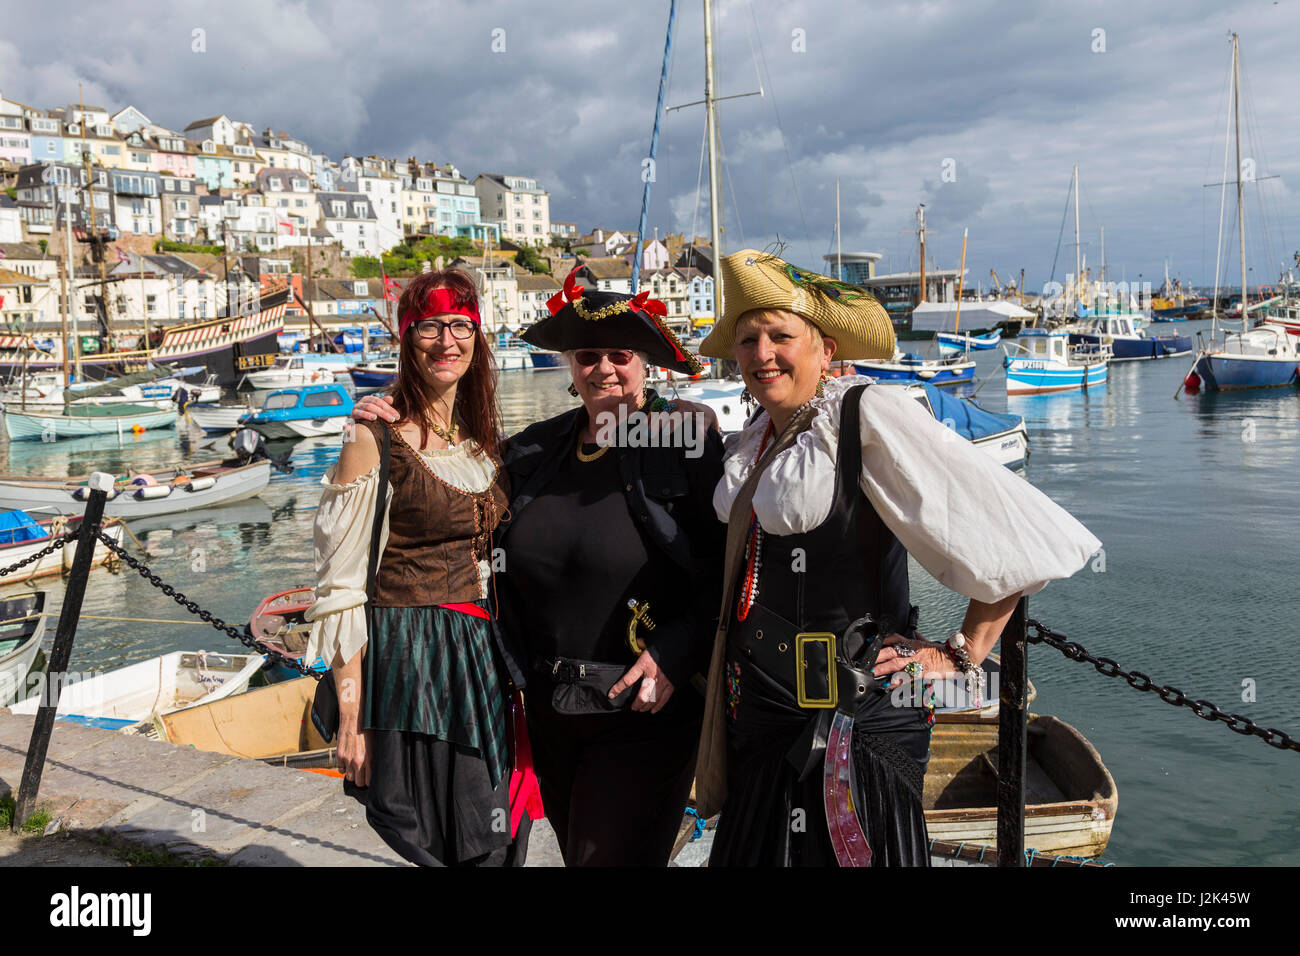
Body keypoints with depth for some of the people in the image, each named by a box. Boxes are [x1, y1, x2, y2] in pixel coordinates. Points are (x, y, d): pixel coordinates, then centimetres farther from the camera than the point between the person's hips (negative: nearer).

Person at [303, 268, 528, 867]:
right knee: (435, 847, 0)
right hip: (410, 659, -6)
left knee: (494, 846, 11)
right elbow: (343, 588, -11)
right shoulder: (377, 439, -9)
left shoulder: (484, 437, 10)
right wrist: (351, 720, -13)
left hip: (483, 655, 6)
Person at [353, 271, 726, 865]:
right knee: (574, 850, 21)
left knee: (610, 855, 1)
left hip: (645, 707, -6)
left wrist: (674, 656, -19)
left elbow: (729, 566, -12)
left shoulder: (687, 437, -9)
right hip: (549, 705, 6)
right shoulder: (536, 448, 6)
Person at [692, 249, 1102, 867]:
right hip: (760, 717, 7)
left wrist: (962, 657, -9)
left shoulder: (867, 413, -13)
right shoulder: (750, 445, 10)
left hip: (853, 718, -7)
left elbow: (1012, 534, -14)